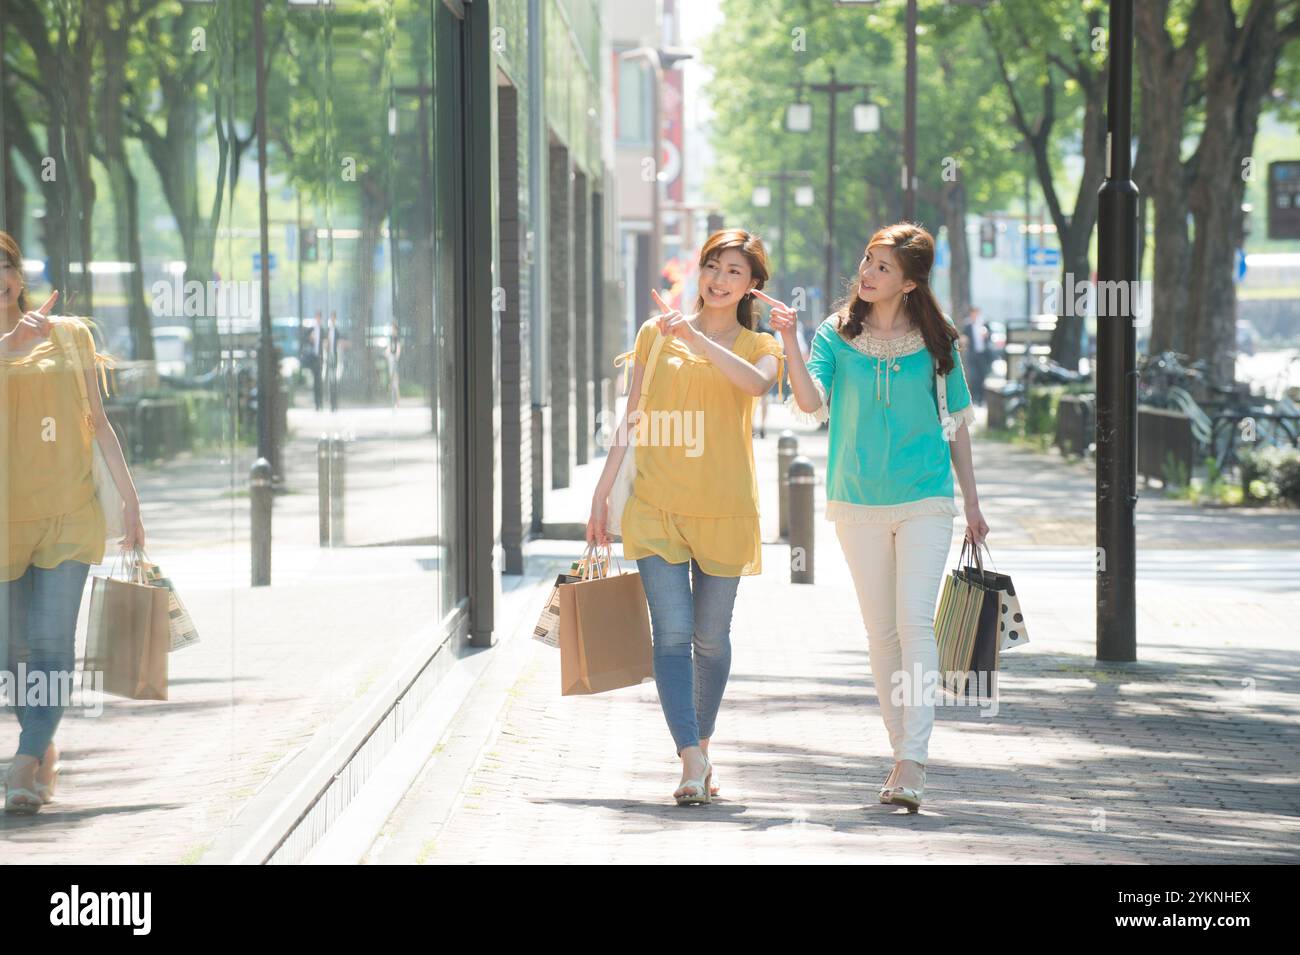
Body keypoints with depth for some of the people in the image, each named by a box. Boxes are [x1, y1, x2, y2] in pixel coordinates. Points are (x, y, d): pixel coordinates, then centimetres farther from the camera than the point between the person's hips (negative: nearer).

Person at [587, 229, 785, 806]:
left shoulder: (759, 347, 7)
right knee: (672, 633, -11)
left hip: (724, 508, 0)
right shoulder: (657, 333, 9)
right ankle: (692, 762, -17)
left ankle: (701, 747, 27)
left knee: (710, 637, 8)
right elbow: (631, 420, 11)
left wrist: (694, 336, -23)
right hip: (657, 502, 0)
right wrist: (602, 492, 6)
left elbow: (757, 384, -18)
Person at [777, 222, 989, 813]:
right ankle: (902, 752, 15)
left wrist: (972, 503, 11)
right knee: (881, 632, 6)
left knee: (915, 624, -13)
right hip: (858, 503, 2)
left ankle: (912, 763, -19)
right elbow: (812, 403, -11)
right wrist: (790, 343, -23)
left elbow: (957, 426, 10)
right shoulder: (837, 336, 3)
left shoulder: (935, 342, 3)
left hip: (925, 502, -2)